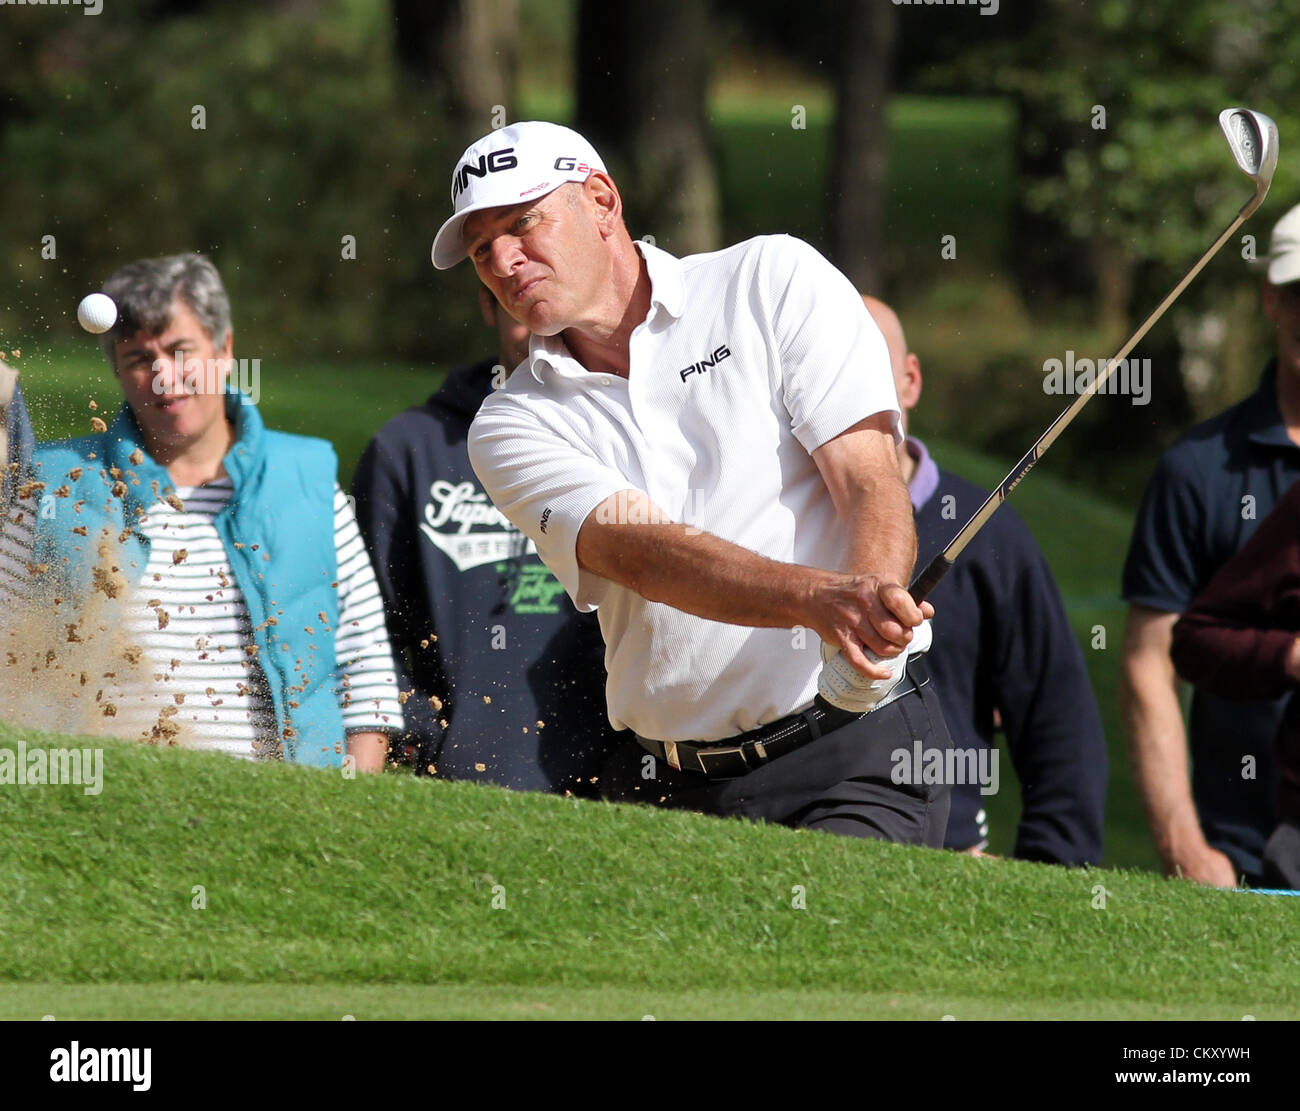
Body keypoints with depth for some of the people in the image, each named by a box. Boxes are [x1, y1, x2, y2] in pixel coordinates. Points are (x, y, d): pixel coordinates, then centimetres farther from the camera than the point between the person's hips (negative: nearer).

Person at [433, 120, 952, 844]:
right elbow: (643, 553, -12)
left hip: (859, 745, -4)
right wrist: (823, 600, -31)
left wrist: (864, 629, -27)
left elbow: (872, 486, -5)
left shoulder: (776, 278, 4)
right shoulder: (514, 426, 6)